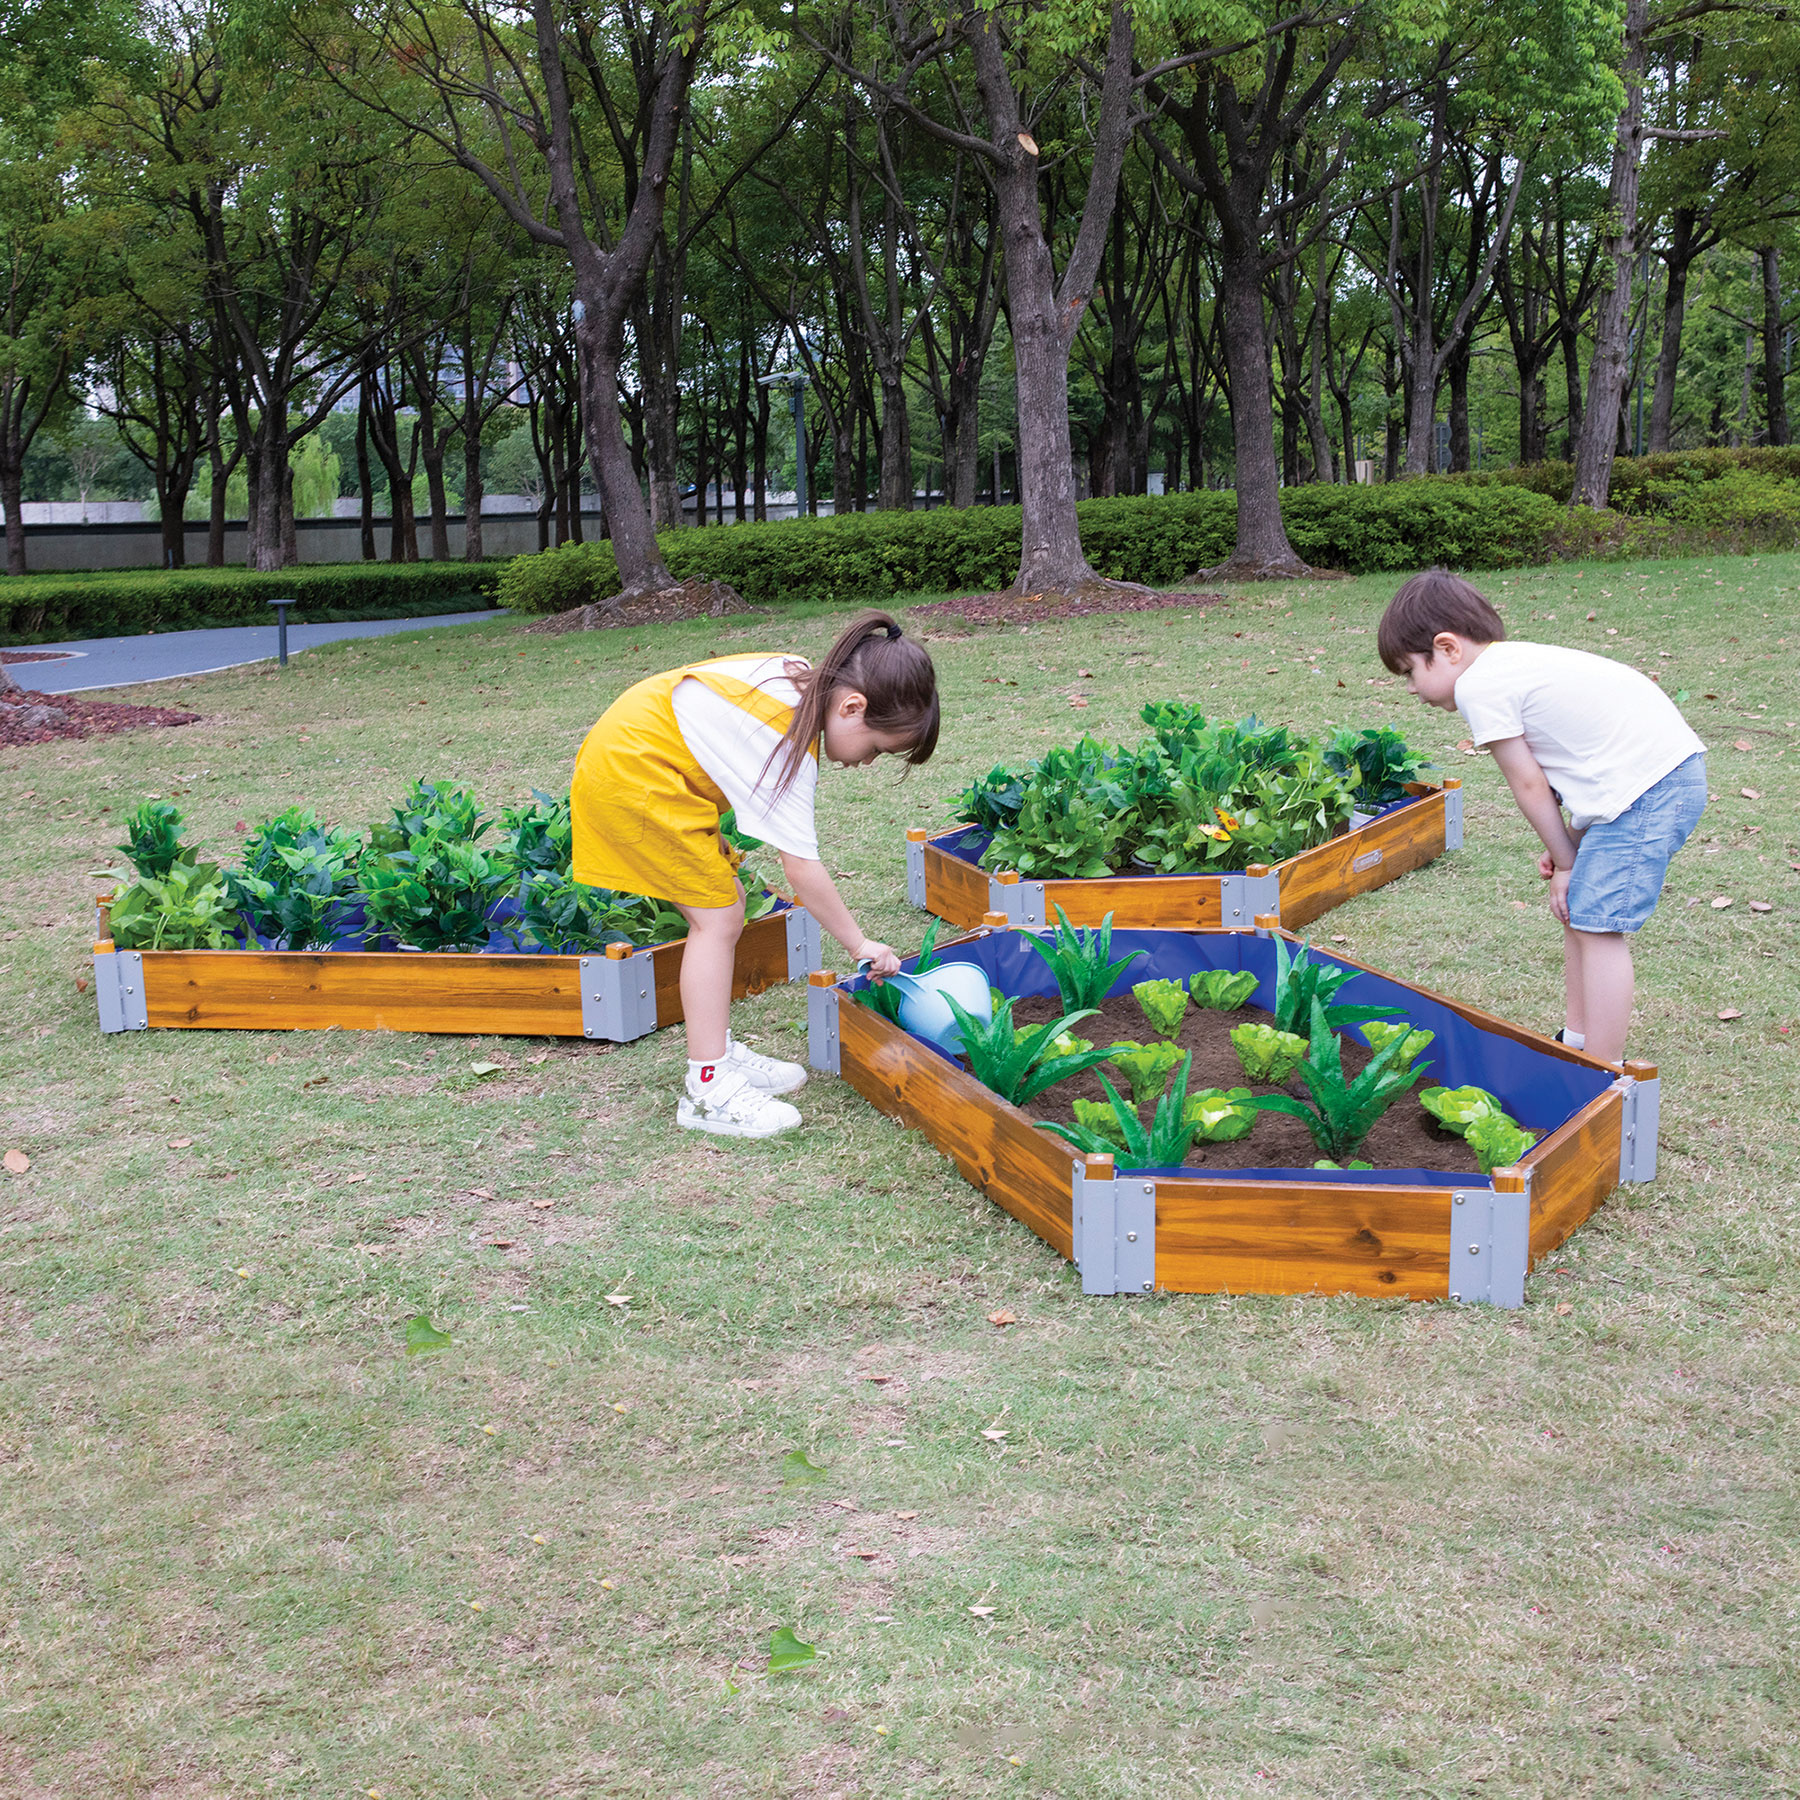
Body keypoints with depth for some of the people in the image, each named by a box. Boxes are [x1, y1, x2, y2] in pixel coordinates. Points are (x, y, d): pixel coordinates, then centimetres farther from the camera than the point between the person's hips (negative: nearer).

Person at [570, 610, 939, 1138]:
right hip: (632, 774, -10)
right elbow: (802, 870, -23)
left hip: (620, 753, 10)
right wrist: (861, 945, -12)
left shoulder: (800, 678, 2)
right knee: (718, 916, -9)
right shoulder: (790, 742, -24)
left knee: (718, 907, 12)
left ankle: (718, 1053, 20)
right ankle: (708, 1090, -7)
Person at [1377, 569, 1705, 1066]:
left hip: (1646, 787, -10)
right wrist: (1569, 849, 11)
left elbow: (1528, 785, -5)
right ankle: (1576, 1040, 28)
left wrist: (1565, 860, 5)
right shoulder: (1514, 661, 19)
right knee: (1577, 907, 18)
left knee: (1597, 926, -7)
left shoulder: (1478, 686, -9)